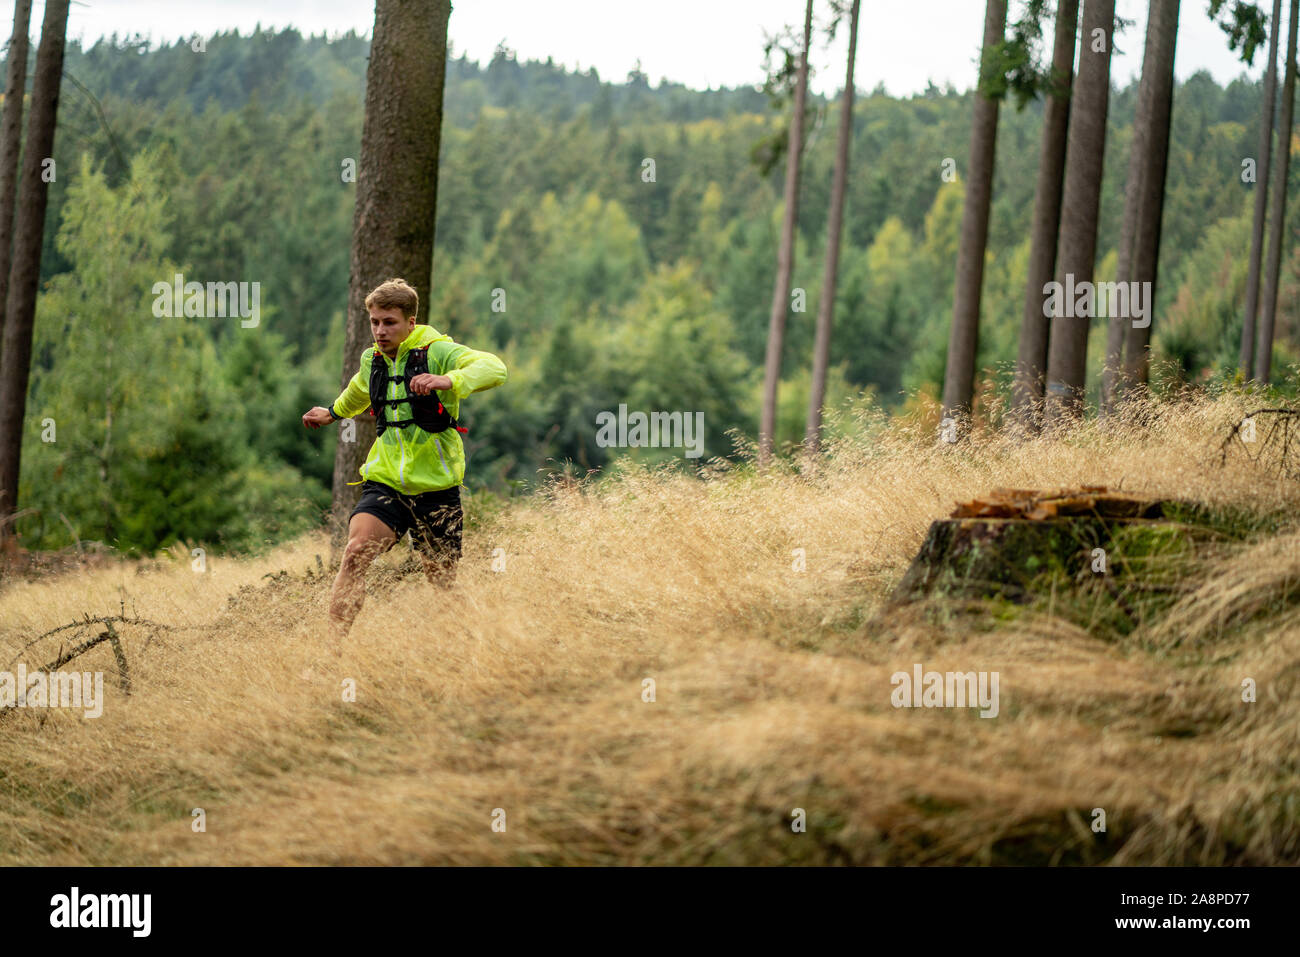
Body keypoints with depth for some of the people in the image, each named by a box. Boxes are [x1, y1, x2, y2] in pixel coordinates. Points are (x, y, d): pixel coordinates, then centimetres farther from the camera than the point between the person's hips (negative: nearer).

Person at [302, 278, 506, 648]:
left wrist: (448, 381, -44)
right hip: (384, 482, 4)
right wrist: (333, 412, 50)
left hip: (435, 485, -4)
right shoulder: (373, 361, 9)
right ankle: (334, 648, -21)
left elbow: (493, 368, -27)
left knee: (442, 579, 7)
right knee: (355, 553, -20)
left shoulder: (437, 351, -10)